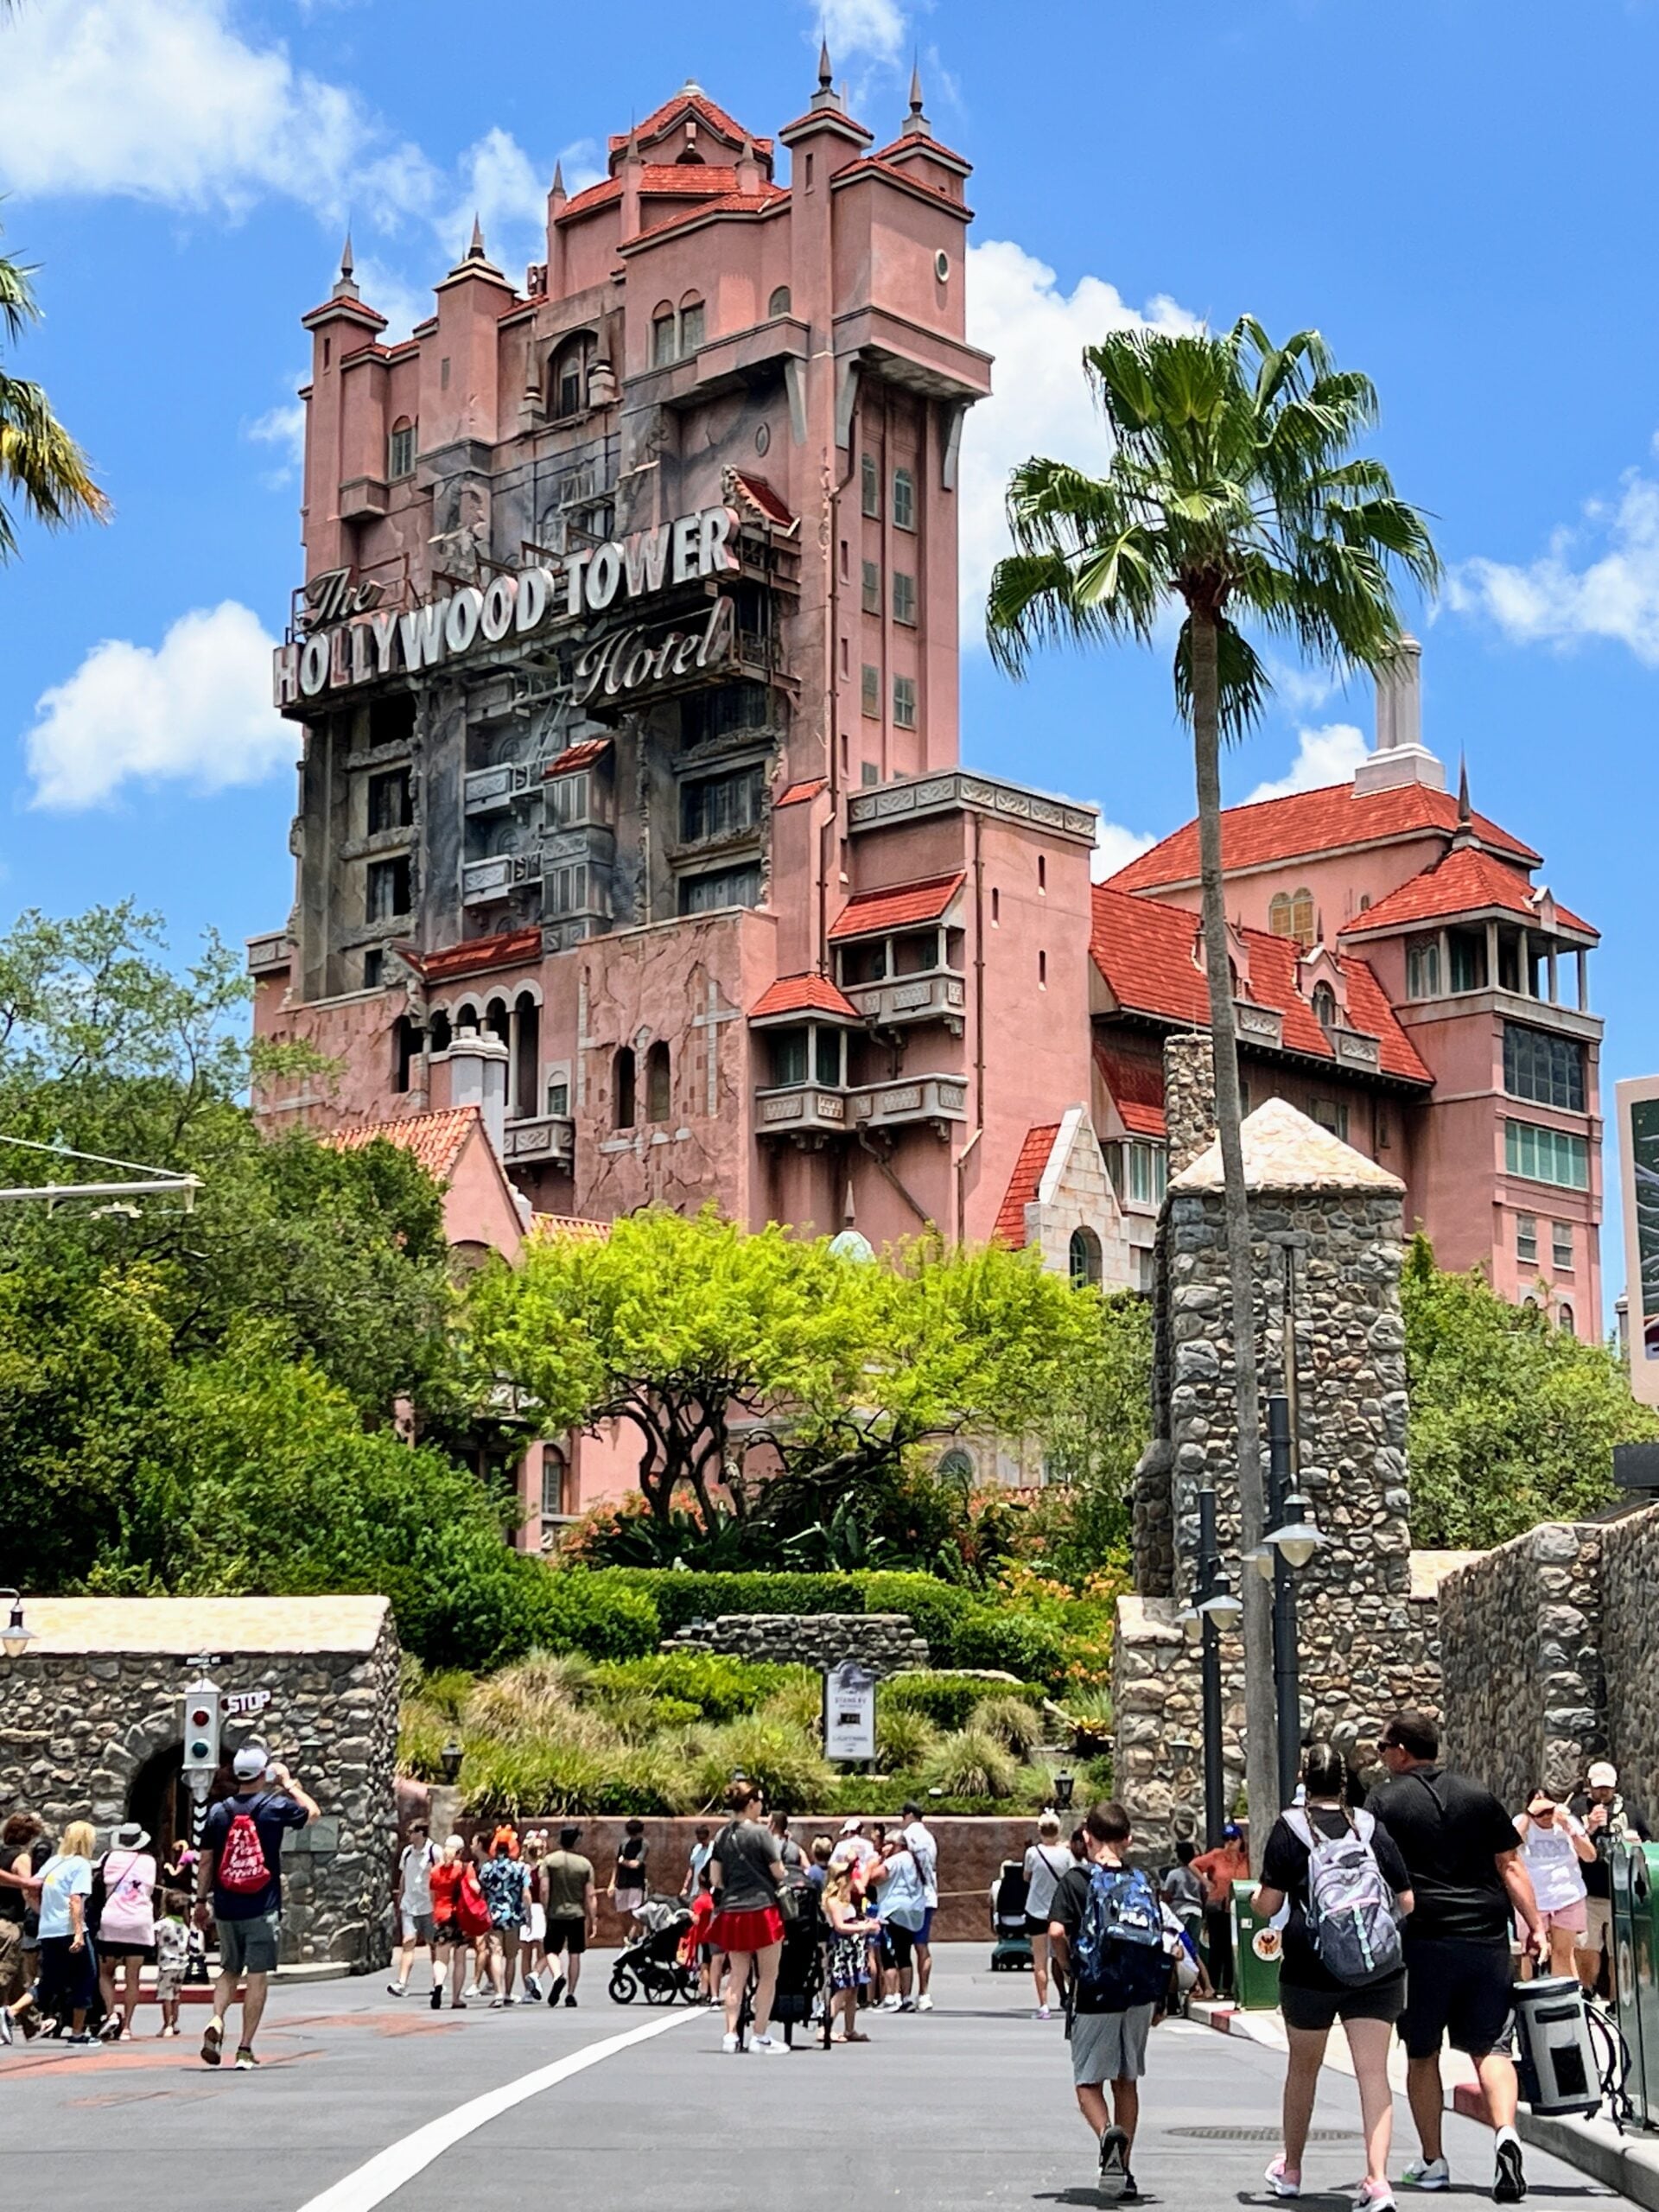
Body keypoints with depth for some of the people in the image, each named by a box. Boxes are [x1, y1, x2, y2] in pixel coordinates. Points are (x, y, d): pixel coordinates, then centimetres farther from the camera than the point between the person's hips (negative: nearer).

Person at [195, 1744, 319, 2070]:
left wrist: (201, 1901, 15)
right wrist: (289, 1783, 21)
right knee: (258, 1976, 2)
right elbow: (313, 1812, 13)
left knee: (229, 1970, 18)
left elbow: (205, 1861, 6)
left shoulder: (218, 1812, 2)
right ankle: (245, 2050, 1)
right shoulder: (276, 1807, -6)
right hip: (261, 1908, -3)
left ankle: (217, 2021, -7)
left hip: (226, 1908, 3)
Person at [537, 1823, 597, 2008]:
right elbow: (591, 1896, -1)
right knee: (574, 1954, 10)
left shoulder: (549, 1860, -4)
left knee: (552, 1951, 7)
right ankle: (570, 1994, 11)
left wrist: (545, 1912, 3)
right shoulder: (585, 1864, -1)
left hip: (555, 1914, -1)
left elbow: (544, 1890, -8)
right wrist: (593, 1921, 4)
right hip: (577, 1914, 1)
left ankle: (557, 1976, -21)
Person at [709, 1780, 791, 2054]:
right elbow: (778, 1872, -8)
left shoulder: (722, 1836, 7)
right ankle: (760, 2036, 3)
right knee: (768, 1975, 4)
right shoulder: (761, 1833, -11)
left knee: (737, 1976, 11)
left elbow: (715, 1879, 9)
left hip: (731, 1912, 6)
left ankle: (730, 2035, 7)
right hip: (761, 1910, -6)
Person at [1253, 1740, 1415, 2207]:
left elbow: (1268, 1905, -5)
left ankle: (1290, 2169, 34)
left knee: (1303, 2066, 17)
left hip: (1310, 1964, -1)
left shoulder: (1289, 1827, -3)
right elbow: (1407, 1902, 4)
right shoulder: (1372, 1828, 4)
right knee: (1373, 2071, -2)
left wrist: (1256, 1898, 17)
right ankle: (1377, 2178, -15)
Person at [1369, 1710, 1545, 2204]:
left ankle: (1432, 2160, 17)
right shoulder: (1478, 1796, 9)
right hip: (1486, 1940, 2)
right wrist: (1535, 1926, 9)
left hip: (1421, 1940, -2)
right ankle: (1505, 2133, -19)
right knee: (1491, 2047, 4)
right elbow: (1510, 1866, 7)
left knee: (1422, 2053, 11)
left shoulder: (1383, 1803, 0)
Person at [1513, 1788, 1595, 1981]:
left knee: (1563, 1952, 4)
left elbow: (1590, 1857, -1)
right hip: (1533, 1901, -1)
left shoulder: (1569, 1822, 2)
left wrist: (1570, 1830, -14)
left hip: (1568, 1899, 2)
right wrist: (1529, 1814, -22)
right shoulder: (1522, 1823, -4)